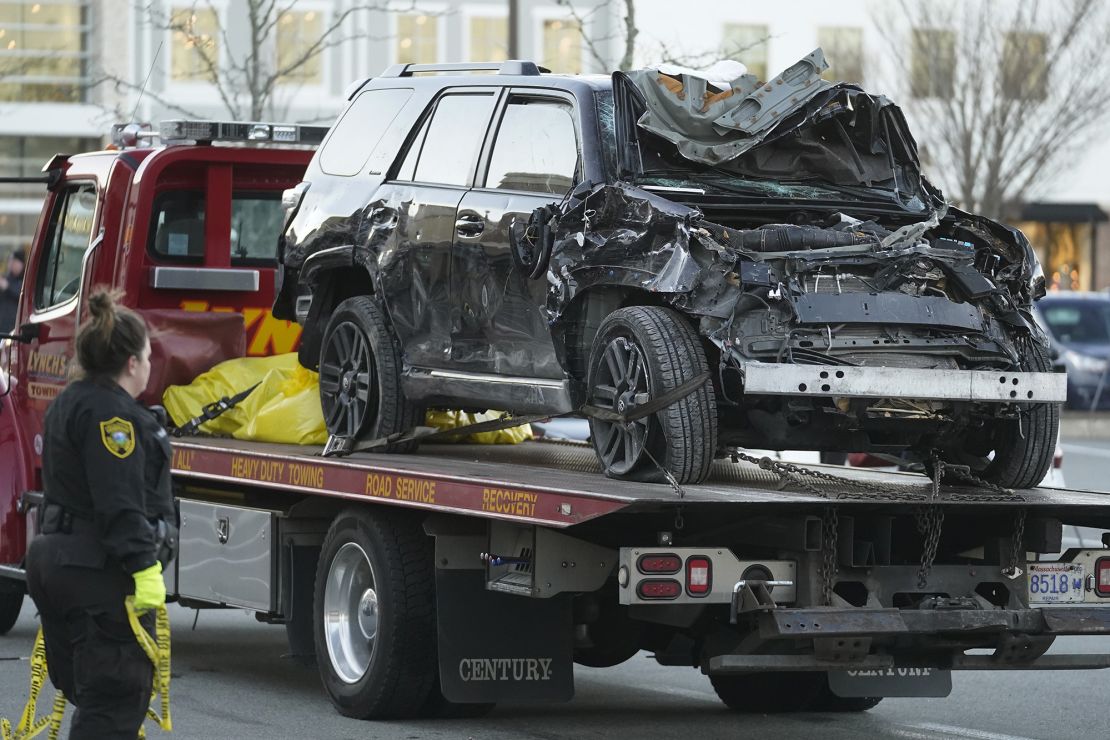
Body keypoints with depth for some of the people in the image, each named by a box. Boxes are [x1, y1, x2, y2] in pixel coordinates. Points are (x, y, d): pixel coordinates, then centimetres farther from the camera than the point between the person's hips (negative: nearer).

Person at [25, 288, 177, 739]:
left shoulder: (71, 403, 18)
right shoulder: (110, 412, -15)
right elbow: (120, 503, -23)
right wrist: (145, 567, -24)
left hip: (56, 562, 11)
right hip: (101, 576, -11)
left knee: (90, 694, 14)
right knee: (117, 700, -10)